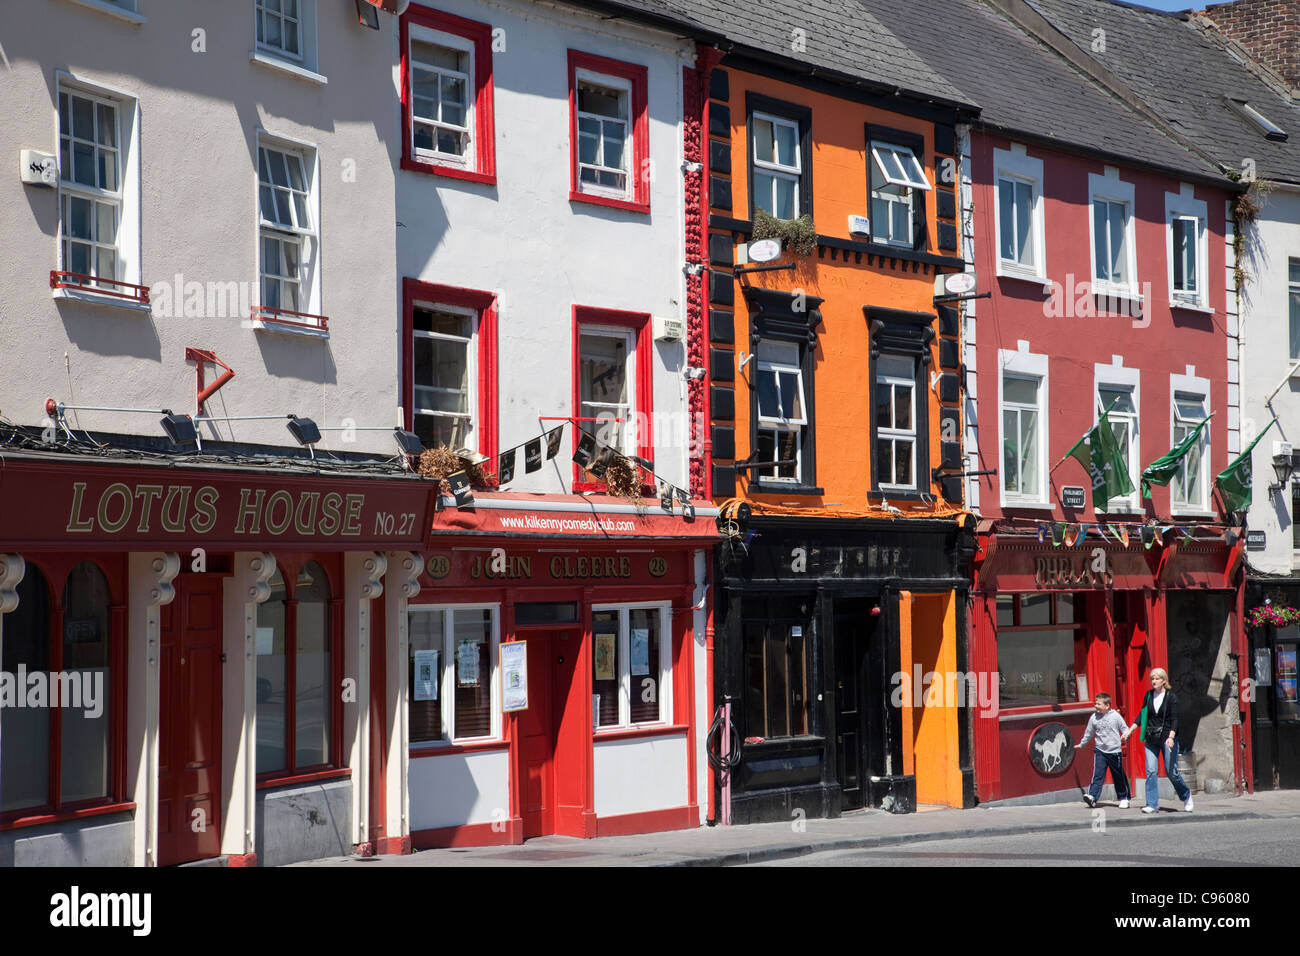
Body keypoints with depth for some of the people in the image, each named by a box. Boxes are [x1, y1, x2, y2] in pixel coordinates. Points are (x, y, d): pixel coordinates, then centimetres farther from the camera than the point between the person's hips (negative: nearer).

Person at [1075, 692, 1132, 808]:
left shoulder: (1115, 716, -5)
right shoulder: (1094, 718, 2)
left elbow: (1125, 728, 1)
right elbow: (1088, 733, 15)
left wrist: (1125, 736, -20)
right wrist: (1081, 745, 24)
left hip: (1115, 751, -1)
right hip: (1100, 751, 1)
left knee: (1119, 776, 8)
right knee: (1097, 774, -12)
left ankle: (1124, 798, 21)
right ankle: (1092, 796, -20)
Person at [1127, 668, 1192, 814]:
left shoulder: (1171, 696, -6)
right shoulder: (1148, 695, 7)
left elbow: (1174, 719, -11)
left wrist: (1171, 737, -23)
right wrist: (1130, 730, 13)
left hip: (1167, 738, -4)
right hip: (1151, 739, 4)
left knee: (1171, 771, 0)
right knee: (1150, 771, -5)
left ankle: (1186, 795, 26)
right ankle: (1152, 804, -3)